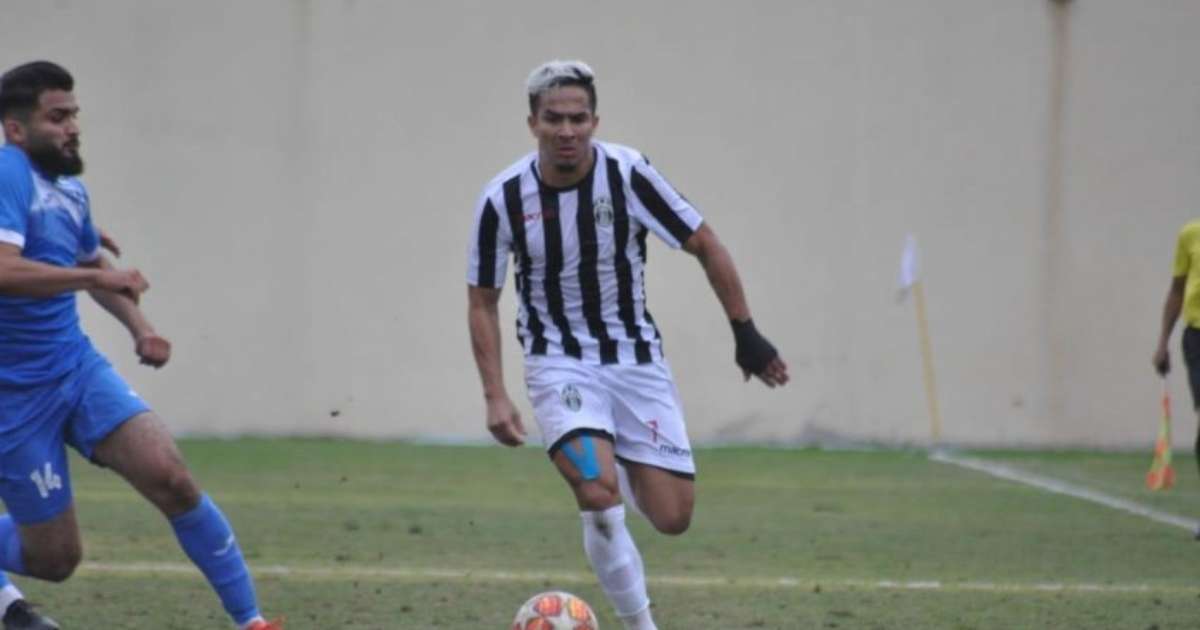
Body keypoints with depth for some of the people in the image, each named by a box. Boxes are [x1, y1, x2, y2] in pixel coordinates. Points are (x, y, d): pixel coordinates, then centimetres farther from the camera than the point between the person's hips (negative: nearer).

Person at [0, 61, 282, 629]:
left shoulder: (69, 189, 8)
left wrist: (139, 328, 13)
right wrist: (94, 276, -29)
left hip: (76, 367, 7)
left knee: (169, 476, -14)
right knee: (55, 558, -1)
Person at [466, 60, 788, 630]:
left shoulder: (627, 174, -14)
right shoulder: (503, 199, -11)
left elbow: (705, 246, -4)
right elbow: (482, 302, 0)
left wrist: (746, 334, -6)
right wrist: (496, 396, -8)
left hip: (635, 358, 1)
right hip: (559, 363, -1)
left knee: (672, 518, -3)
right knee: (599, 496, -26)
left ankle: (624, 472, 35)